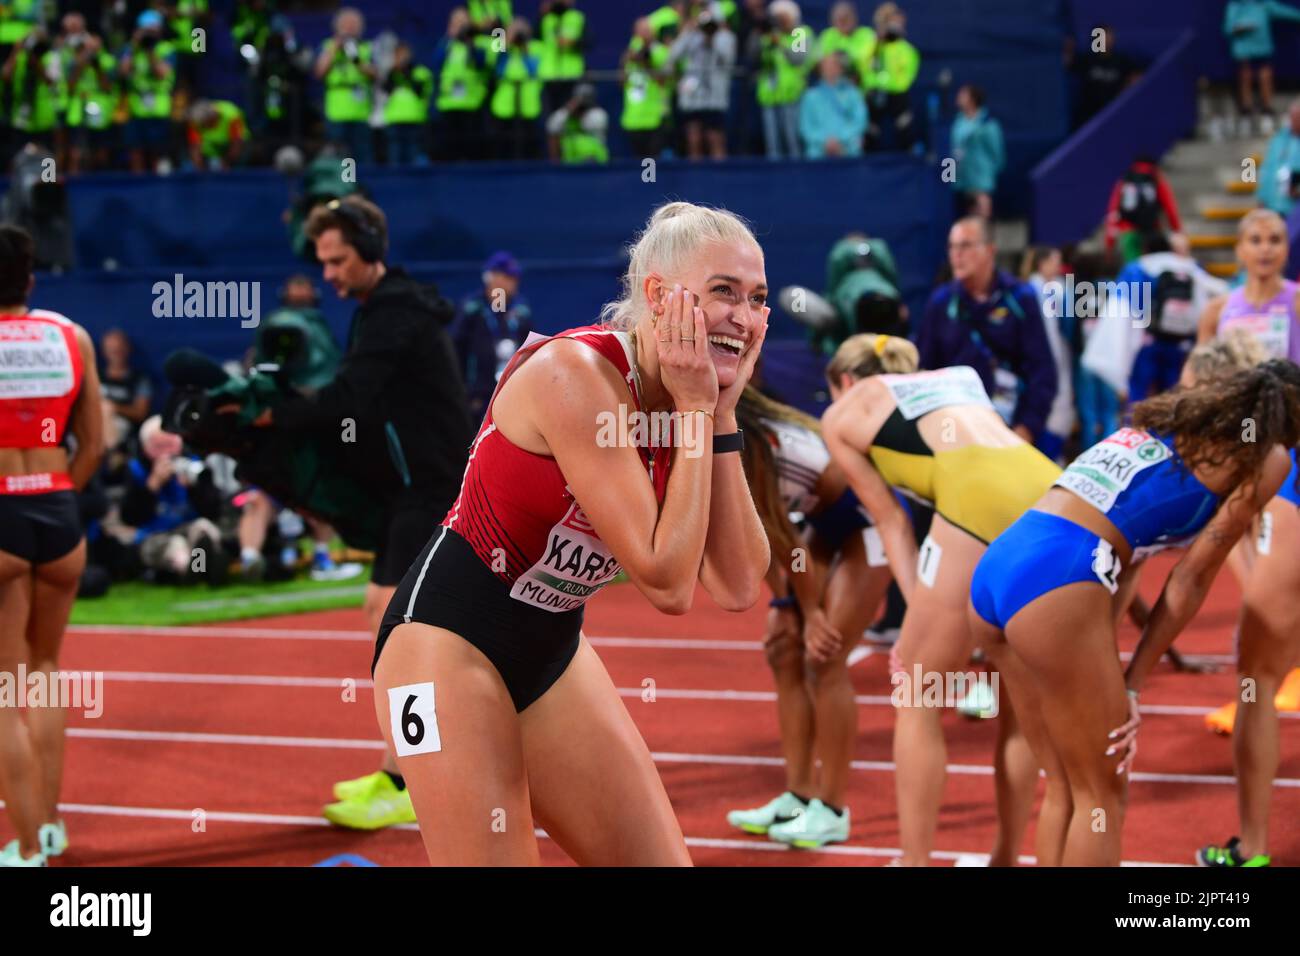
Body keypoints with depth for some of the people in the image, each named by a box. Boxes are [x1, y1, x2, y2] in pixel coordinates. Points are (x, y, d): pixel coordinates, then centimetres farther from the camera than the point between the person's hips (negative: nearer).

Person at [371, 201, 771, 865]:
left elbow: (736, 588, -10)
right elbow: (666, 583, -26)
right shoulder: (575, 374, -24)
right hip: (450, 641, -8)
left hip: (551, 653, 8)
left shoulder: (695, 392, -2)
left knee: (660, 860, 6)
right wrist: (695, 409, -21)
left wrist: (721, 414, -12)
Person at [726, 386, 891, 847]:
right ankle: (798, 797, 10)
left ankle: (831, 810, -6)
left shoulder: (748, 448, -32)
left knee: (824, 656, -12)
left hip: (872, 516, -9)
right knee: (785, 649, 6)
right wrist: (783, 603, -7)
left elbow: (782, 538, -23)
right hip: (830, 519, 9)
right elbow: (759, 534, -2)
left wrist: (811, 613, -13)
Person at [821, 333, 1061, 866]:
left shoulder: (843, 412, 23)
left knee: (917, 698, 9)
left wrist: (918, 615, 14)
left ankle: (914, 863, 10)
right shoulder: (957, 378, 38)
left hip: (979, 499, -5)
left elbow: (892, 522, 17)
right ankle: (1006, 857, 25)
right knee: (1018, 703, 18)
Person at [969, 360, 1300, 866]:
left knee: (1065, 787, 16)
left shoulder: (1168, 423, 29)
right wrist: (1133, 685, 10)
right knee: (1103, 795, 3)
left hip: (995, 566, 8)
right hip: (1055, 579, -8)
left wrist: (1107, 672, 18)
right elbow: (1191, 578, 6)